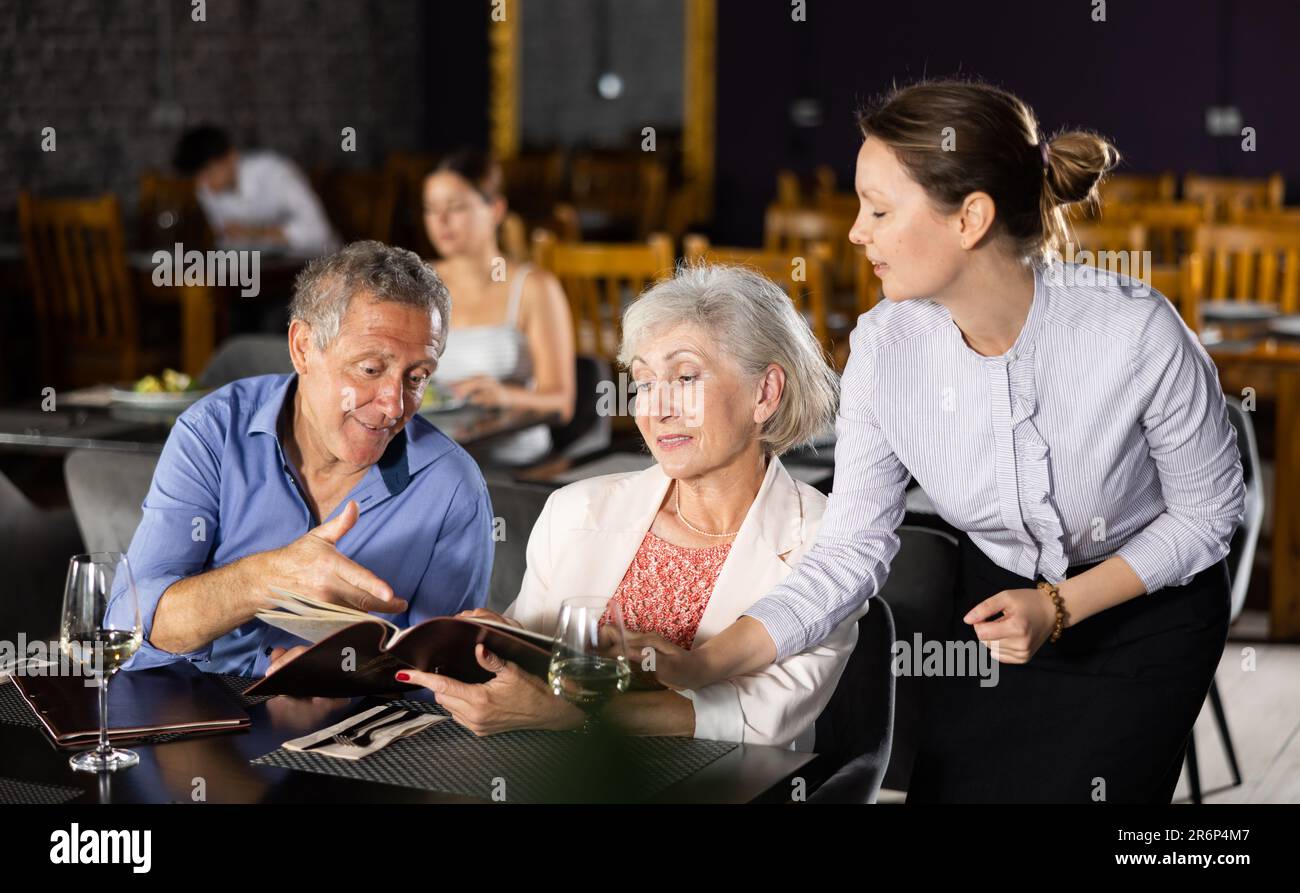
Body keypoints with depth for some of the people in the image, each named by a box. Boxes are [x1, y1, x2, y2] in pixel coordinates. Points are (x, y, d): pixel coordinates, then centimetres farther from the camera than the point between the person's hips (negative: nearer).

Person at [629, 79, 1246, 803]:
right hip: (1002, 598, 3)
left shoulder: (1138, 332, -30)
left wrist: (1059, 607, -21)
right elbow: (851, 551, -15)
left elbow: (1208, 512, -13)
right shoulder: (885, 348, -19)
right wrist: (704, 664, -24)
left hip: (1149, 612, -3)